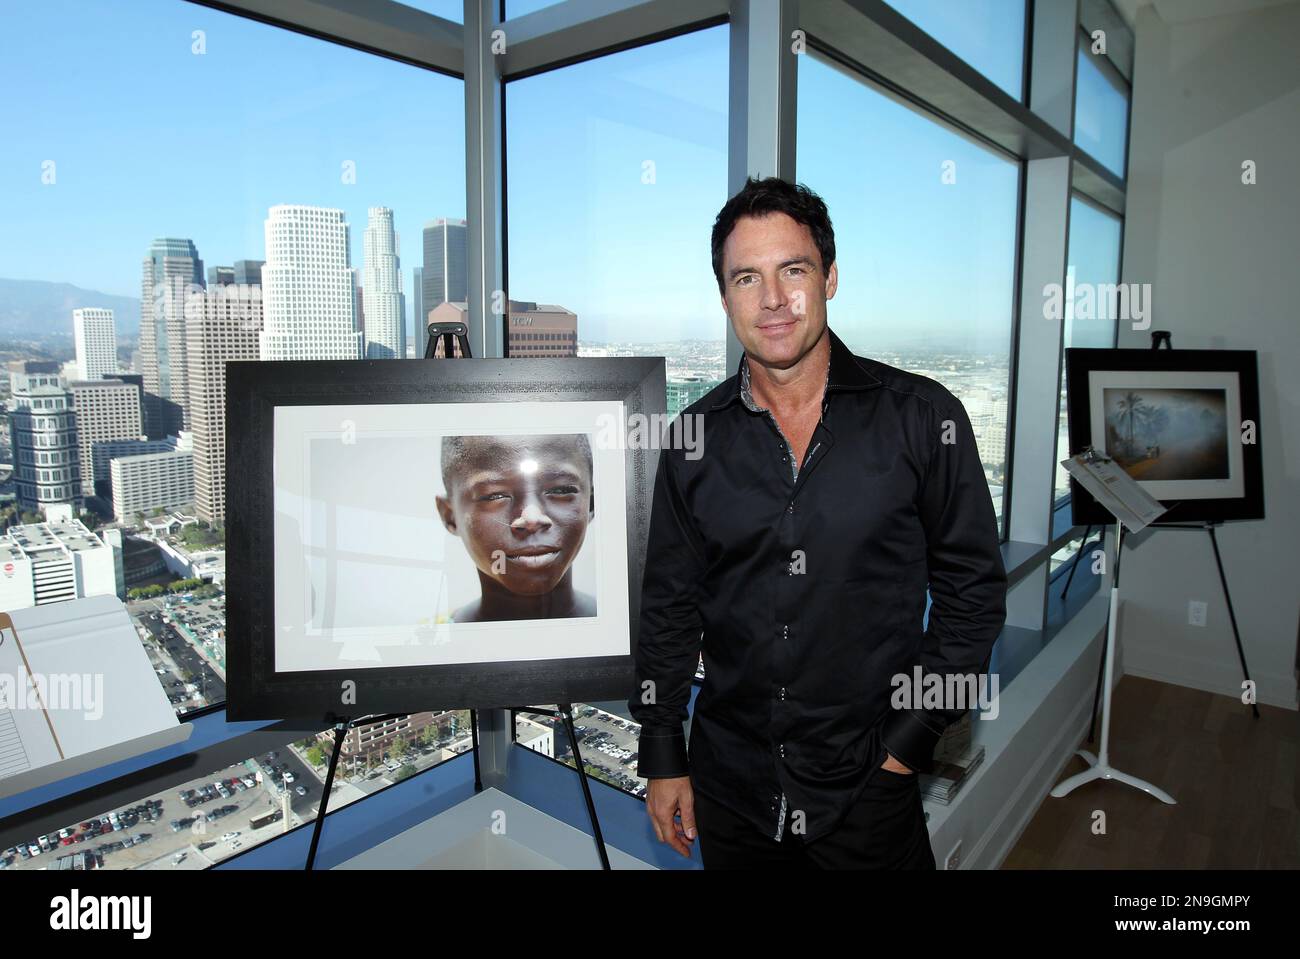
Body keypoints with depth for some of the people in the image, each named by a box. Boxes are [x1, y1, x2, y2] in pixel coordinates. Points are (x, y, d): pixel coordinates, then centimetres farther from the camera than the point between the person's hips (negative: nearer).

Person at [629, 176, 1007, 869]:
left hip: (868, 788, -2)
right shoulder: (696, 436, -2)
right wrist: (662, 759, 4)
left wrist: (912, 739, -7)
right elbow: (668, 605, 3)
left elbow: (973, 589, -3)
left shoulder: (923, 418, -9)